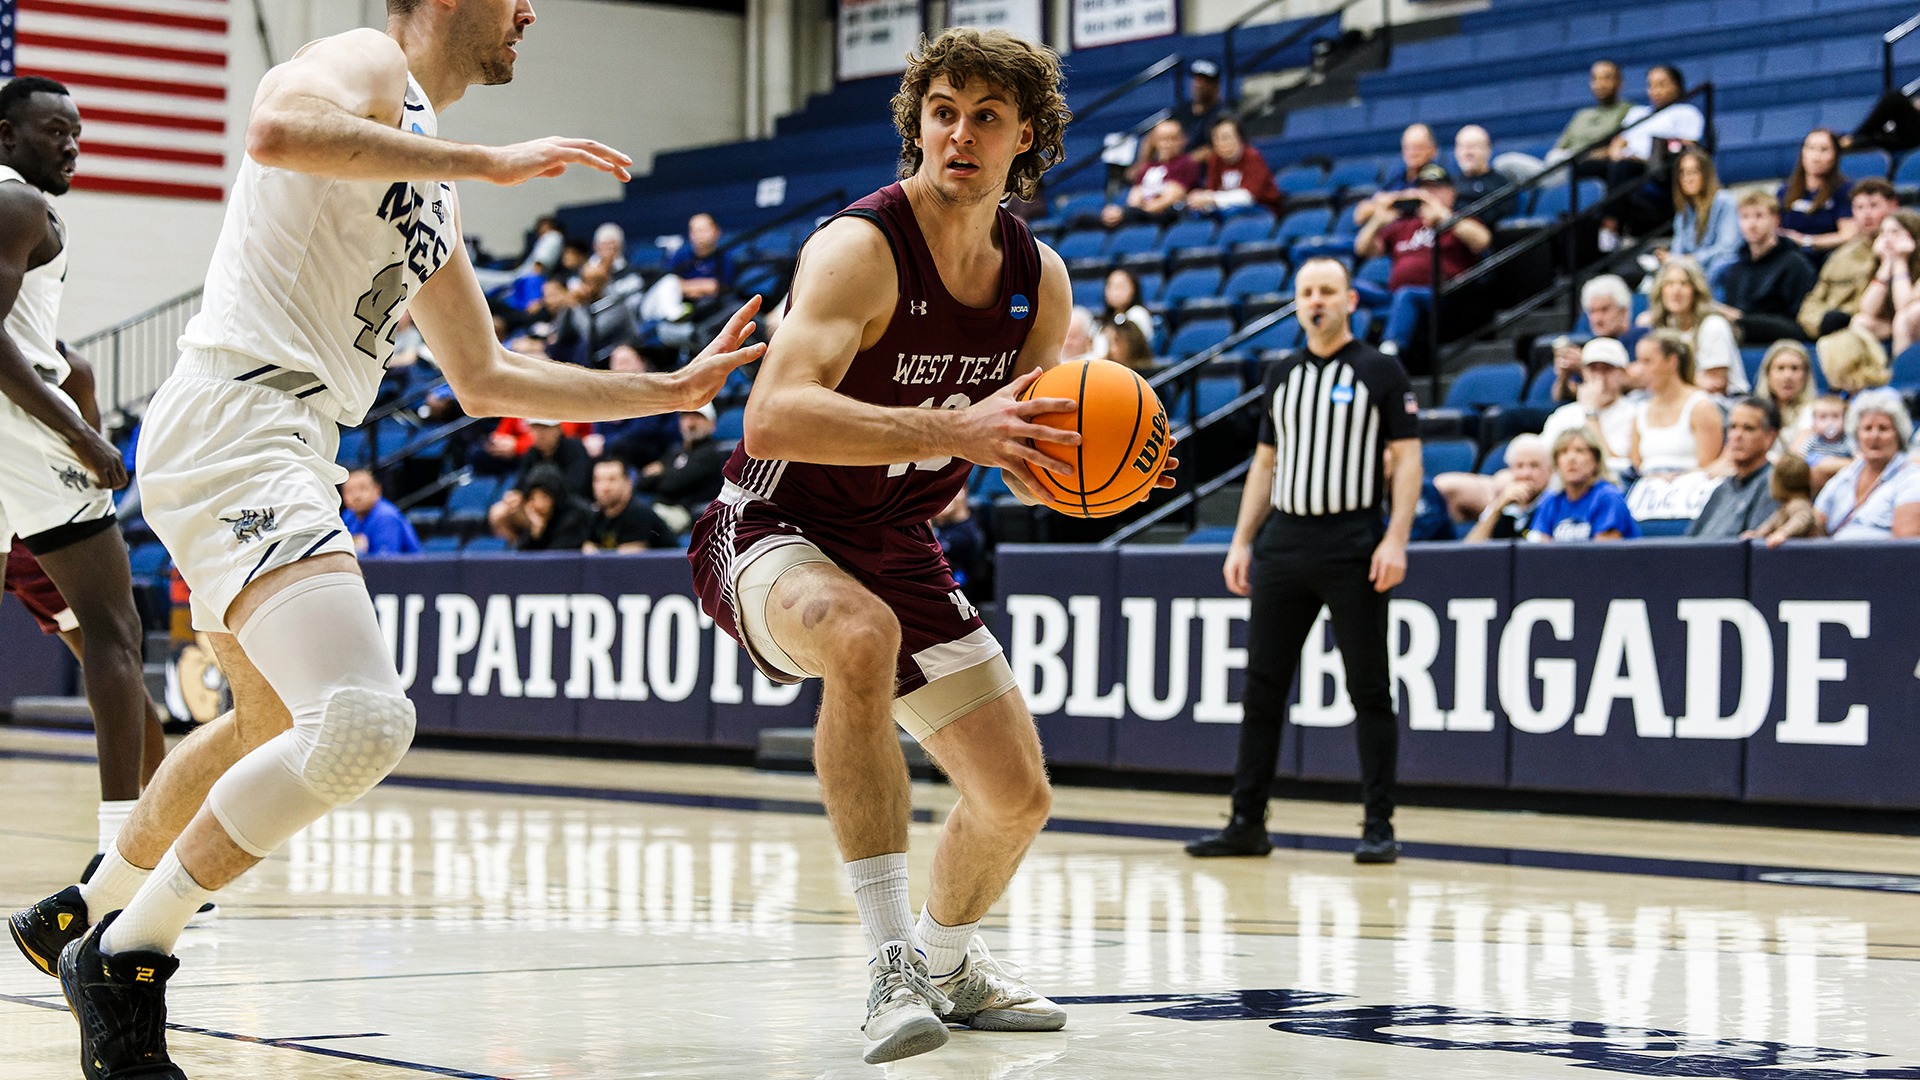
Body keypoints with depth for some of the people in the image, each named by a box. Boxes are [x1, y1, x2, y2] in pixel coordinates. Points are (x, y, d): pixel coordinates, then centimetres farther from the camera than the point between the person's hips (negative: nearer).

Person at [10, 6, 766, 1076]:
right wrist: (487, 160, -25)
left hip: (284, 454, 11)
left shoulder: (433, 194, 23)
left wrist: (673, 390, 26)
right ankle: (124, 958, -12)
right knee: (364, 722, -25)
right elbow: (280, 127, -29)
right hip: (234, 421, -11)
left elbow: (486, 379, 28)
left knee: (271, 726, 29)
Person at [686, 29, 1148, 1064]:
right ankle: (892, 966, -36)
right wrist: (955, 430, -45)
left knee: (1017, 794, 7)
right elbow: (772, 418, -39)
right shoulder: (861, 248, -24)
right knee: (862, 638, -41)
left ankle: (948, 959, 39)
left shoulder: (1039, 279, -2)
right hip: (773, 532, -7)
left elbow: (1033, 470, 8)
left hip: (896, 548, 7)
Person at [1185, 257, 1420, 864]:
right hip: (1282, 548, 5)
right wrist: (1241, 542, 12)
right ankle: (1247, 823, 10)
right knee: (1262, 686, 5)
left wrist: (1395, 539, -15)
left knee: (1369, 691, -1)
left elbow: (1406, 459, -4)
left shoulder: (1379, 371, 0)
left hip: (1353, 553, -5)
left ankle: (1379, 826, 4)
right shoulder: (1282, 376, 15)